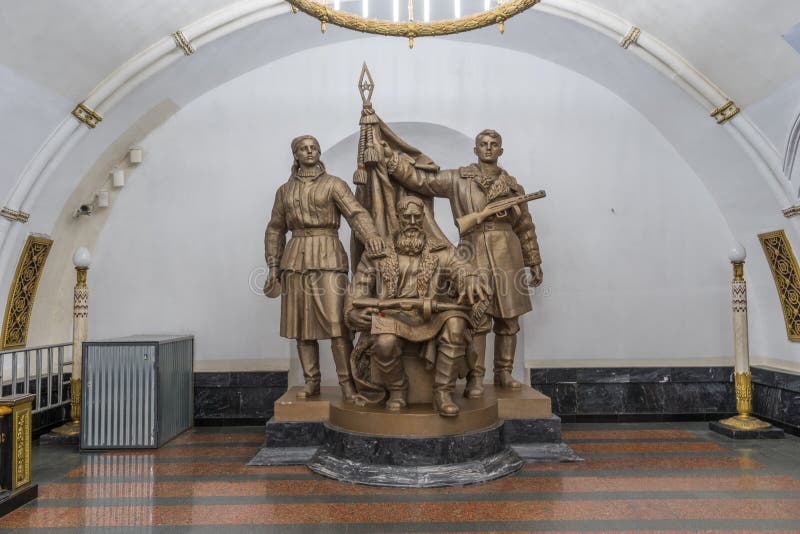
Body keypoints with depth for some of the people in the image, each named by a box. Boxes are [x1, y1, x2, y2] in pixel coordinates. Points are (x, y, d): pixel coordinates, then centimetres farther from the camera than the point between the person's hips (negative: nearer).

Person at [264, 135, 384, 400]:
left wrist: (371, 235, -31)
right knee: (301, 323, 4)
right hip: (296, 258, 4)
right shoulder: (285, 190, 14)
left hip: (328, 256, -4)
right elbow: (275, 229, 18)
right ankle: (311, 382, 14)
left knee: (336, 322, -11)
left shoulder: (334, 184, 3)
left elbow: (356, 213, -11)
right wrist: (273, 266, 11)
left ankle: (347, 382, -3)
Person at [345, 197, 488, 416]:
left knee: (455, 323, -32)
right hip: (392, 316, 0)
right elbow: (359, 286, 14)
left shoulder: (441, 252, 12)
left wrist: (469, 278, -30)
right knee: (385, 343, -34)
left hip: (431, 317, 1)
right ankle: (397, 391, -2)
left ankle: (443, 393, -18)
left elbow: (460, 268, -5)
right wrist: (353, 311, -5)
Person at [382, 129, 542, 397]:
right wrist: (391, 156, -9)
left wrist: (534, 262, 16)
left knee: (508, 321, 6)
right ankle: (475, 379, 3)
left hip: (508, 256, 3)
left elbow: (525, 227, 16)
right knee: (478, 321, -7)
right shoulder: (457, 179, 6)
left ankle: (504, 374, 19)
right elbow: (421, 179, -1)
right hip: (475, 254, -3)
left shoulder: (512, 185, 14)